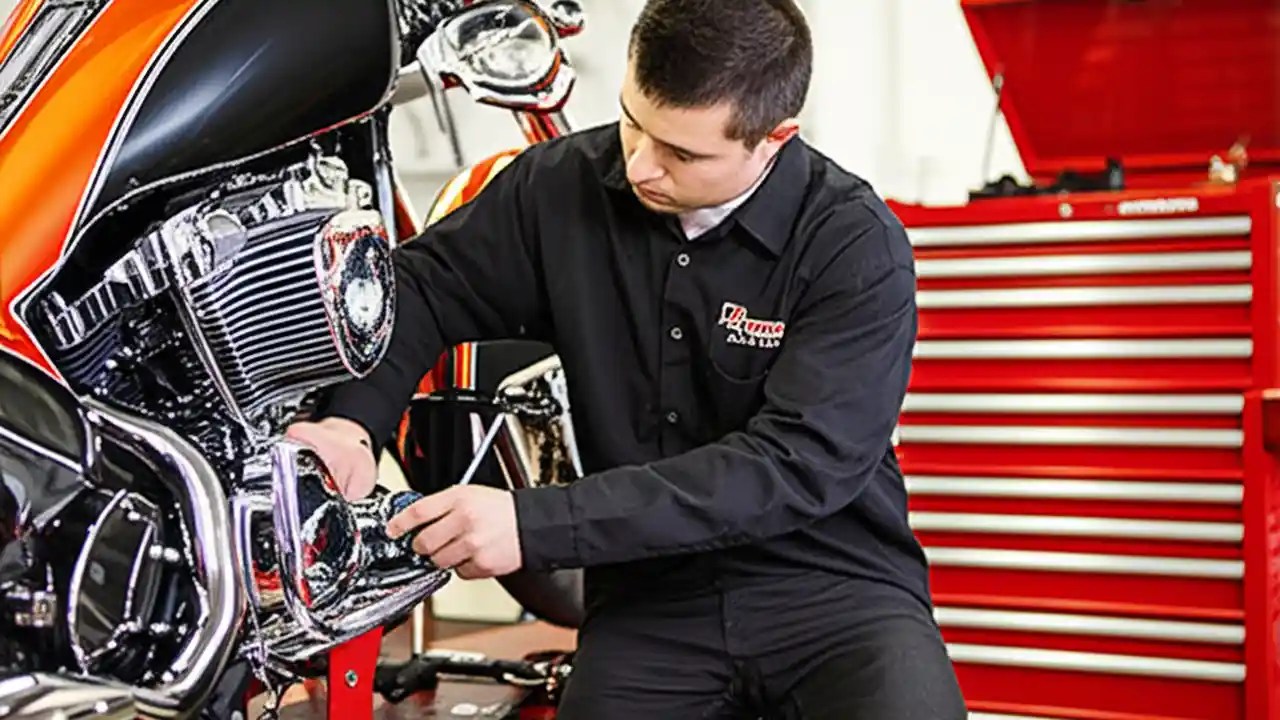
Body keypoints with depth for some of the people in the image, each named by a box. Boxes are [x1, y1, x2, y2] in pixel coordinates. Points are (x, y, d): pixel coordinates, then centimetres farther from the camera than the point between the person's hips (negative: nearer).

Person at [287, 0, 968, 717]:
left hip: (833, 583, -3)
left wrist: (536, 523, -27)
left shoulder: (859, 247, -13)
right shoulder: (565, 184, -1)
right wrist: (353, 419, -10)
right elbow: (424, 284, 11)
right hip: (647, 594, 3)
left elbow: (795, 466, -22)